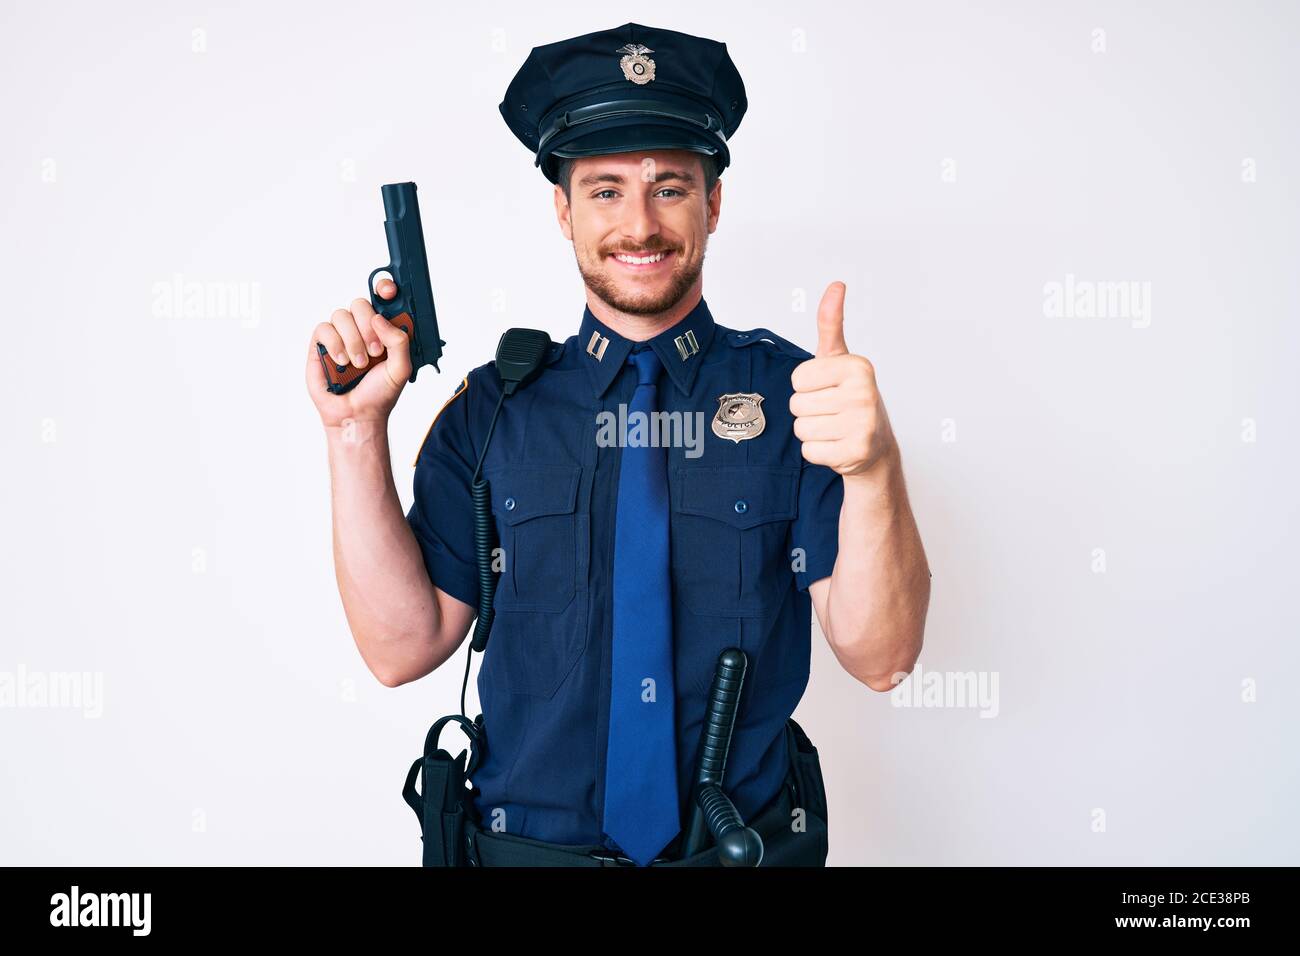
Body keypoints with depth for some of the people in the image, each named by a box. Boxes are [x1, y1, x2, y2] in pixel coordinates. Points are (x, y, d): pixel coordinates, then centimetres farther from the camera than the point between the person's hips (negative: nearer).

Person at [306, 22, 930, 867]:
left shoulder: (791, 391, -9)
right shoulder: (494, 408, -4)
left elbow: (879, 657, -15)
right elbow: (404, 646, -8)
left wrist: (874, 468, -33)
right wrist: (358, 429, -17)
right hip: (526, 841, 1)